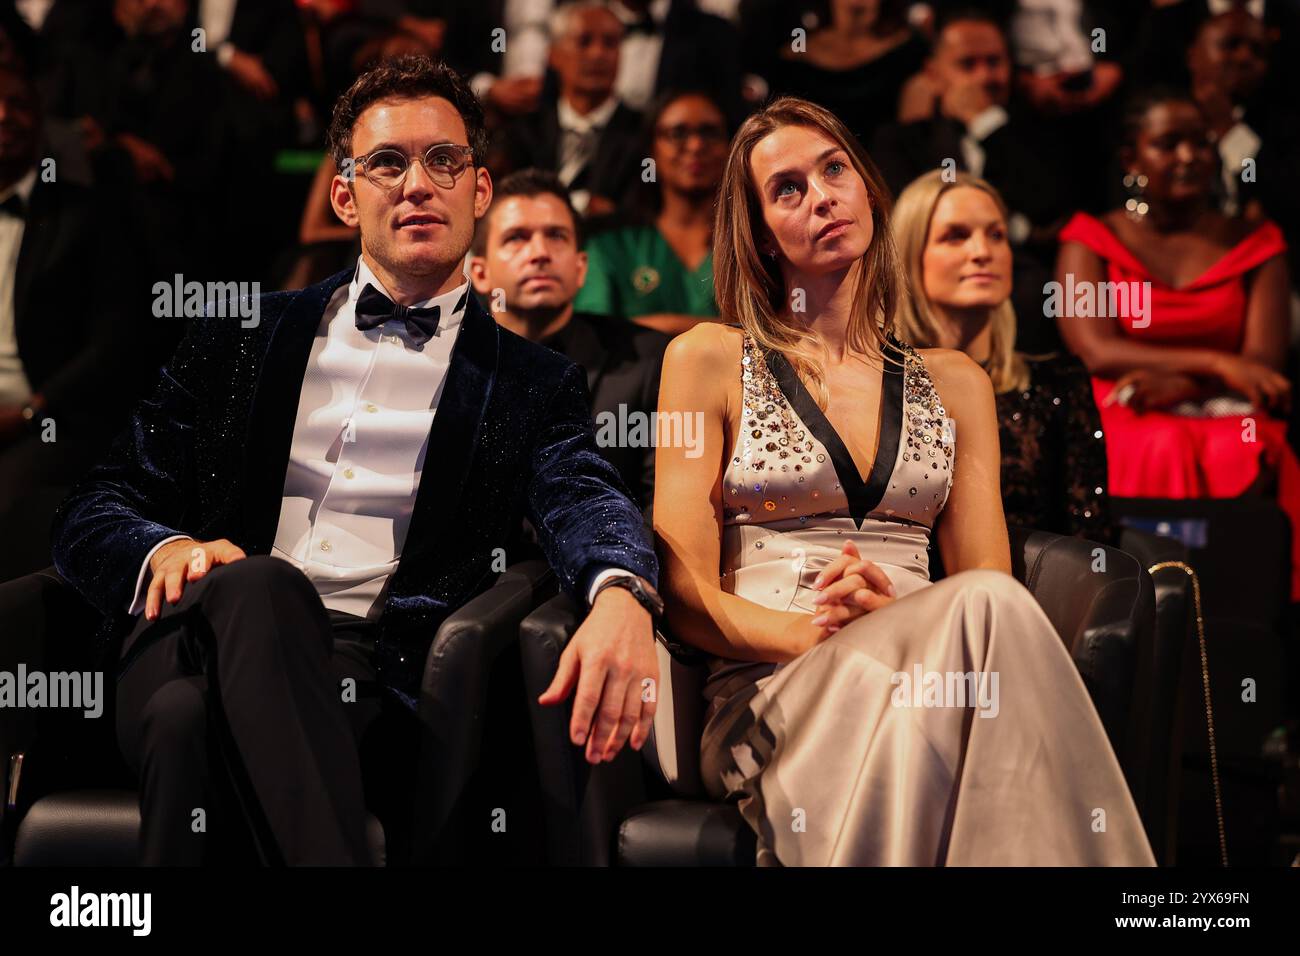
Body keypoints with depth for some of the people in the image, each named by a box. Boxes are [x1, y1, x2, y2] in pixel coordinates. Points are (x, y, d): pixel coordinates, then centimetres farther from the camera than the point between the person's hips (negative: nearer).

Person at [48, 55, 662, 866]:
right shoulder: (243, 338, 23)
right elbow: (93, 514, 18)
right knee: (255, 584, -37)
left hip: (374, 671, -2)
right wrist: (164, 551, -9)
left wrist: (620, 593, -29)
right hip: (201, 637, 2)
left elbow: (581, 492, -3)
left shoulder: (533, 383, 20)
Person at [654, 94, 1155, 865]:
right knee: (985, 611, -33)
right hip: (767, 684, -3)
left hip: (913, 679, 3)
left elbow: (988, 581, 12)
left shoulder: (954, 383, 21)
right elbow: (685, 589, 3)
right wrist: (816, 634, -16)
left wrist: (894, 616, -11)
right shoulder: (710, 361, 11)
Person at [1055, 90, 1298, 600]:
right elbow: (1096, 351, -4)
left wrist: (1181, 384, -17)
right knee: (1165, 450, -36)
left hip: (1230, 420, 1)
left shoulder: (1254, 243, 16)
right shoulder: (1092, 241, 11)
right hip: (1126, 427, -1)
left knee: (1235, 455, -34)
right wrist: (1214, 363, -14)